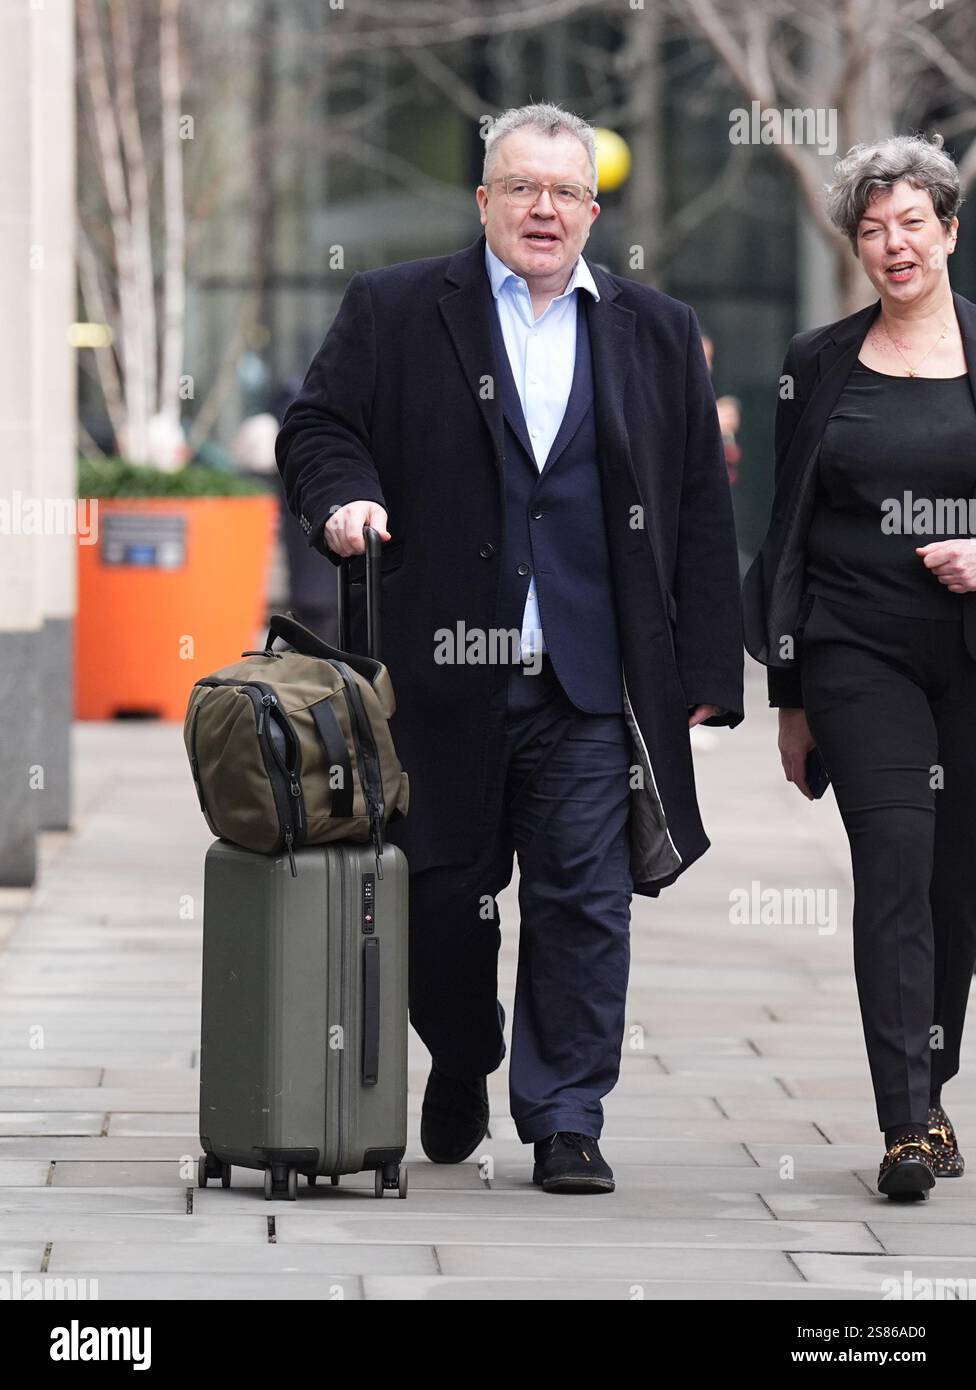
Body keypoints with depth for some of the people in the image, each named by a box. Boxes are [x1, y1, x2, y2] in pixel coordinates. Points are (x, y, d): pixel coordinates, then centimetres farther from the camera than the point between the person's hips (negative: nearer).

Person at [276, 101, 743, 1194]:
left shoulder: (657, 333, 11)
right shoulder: (392, 313, 7)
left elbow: (701, 511, 10)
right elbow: (317, 424, 8)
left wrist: (703, 672, 5)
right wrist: (343, 494, -16)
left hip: (594, 683, 1)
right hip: (443, 673, 0)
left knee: (586, 899, -4)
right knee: (444, 889, 9)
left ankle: (565, 1121, 2)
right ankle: (459, 1067, 34)